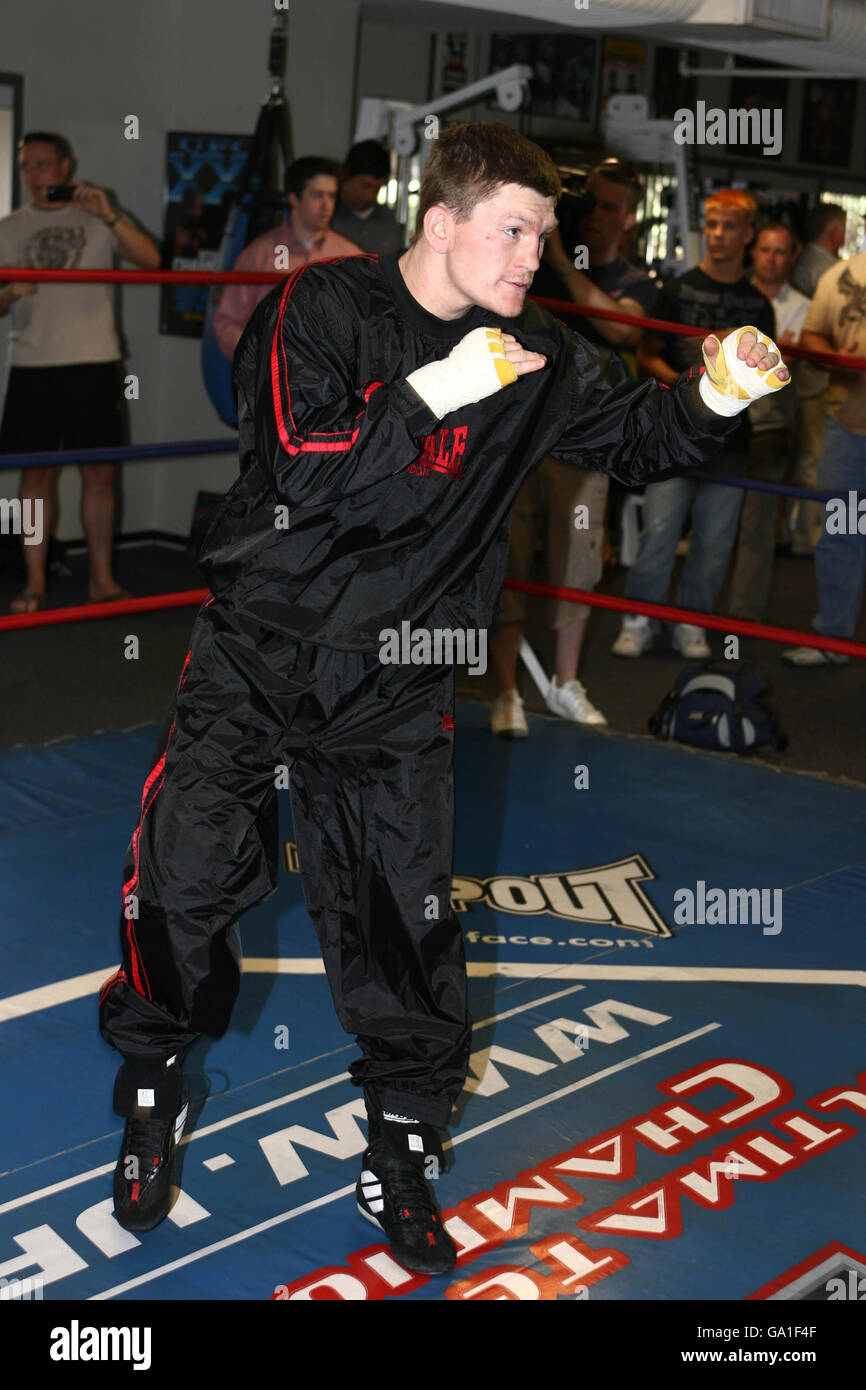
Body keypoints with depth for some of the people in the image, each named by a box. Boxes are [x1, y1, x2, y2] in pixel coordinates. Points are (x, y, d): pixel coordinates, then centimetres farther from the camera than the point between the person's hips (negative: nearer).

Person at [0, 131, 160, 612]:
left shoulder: (99, 217, 7)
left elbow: (150, 260, -8)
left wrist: (109, 216, -20)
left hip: (95, 364, -1)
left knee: (99, 473, 2)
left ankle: (101, 577, 11)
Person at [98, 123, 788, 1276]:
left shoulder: (535, 358, 4)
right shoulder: (323, 307, -8)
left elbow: (640, 435, 12)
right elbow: (300, 469, -19)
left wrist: (717, 394, -9)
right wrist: (439, 389, -22)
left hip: (397, 683, 3)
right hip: (260, 648, -2)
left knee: (404, 926, 4)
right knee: (184, 877, -6)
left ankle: (403, 1148, 25)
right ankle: (151, 1094, 23)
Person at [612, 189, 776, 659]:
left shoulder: (758, 304, 12)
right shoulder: (677, 290, 5)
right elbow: (645, 354, 5)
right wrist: (679, 379, -14)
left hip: (729, 434, 2)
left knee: (714, 539, 3)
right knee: (659, 529, -9)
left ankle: (690, 624, 15)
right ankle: (639, 620, 3)